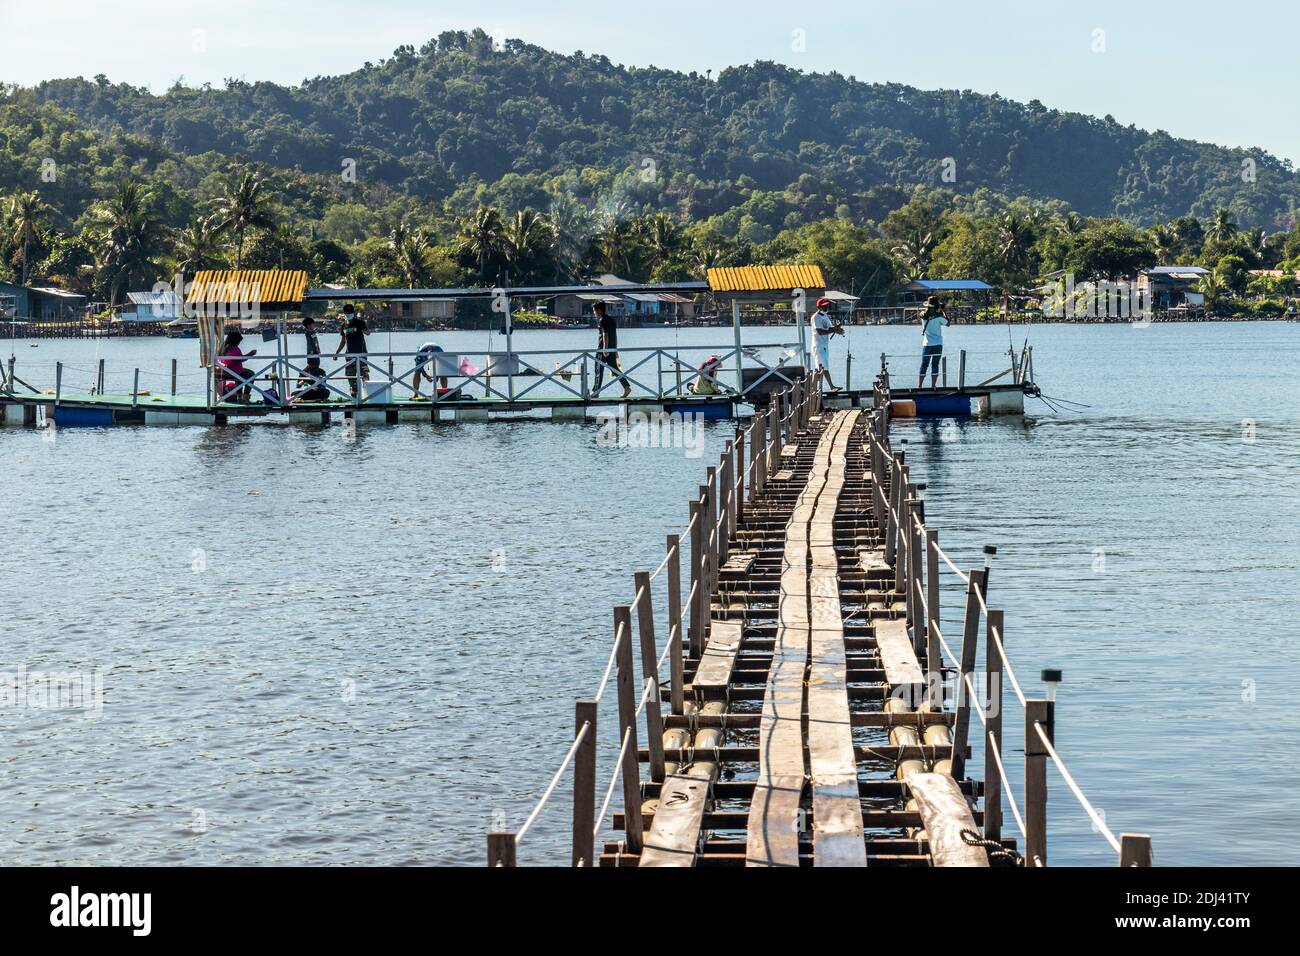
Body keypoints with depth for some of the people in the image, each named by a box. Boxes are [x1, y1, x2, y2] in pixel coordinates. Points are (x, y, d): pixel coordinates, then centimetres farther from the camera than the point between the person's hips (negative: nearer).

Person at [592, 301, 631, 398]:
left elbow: (605, 335, -19)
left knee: (599, 370, 0)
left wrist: (605, 349, -24)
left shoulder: (602, 320, -11)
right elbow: (615, 336, 19)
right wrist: (615, 349, 23)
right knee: (615, 369, 8)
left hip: (603, 349, -8)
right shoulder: (611, 319, 16)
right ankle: (627, 386, -4)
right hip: (612, 348, 8)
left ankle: (596, 392, 3)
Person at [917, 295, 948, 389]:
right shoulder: (938, 317, -11)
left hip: (927, 345, 2)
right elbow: (947, 322, 3)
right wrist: (942, 312, 9)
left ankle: (919, 386, 2)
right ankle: (933, 385, 0)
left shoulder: (923, 316, -2)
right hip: (937, 344, -2)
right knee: (935, 365, 3)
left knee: (924, 365, 6)